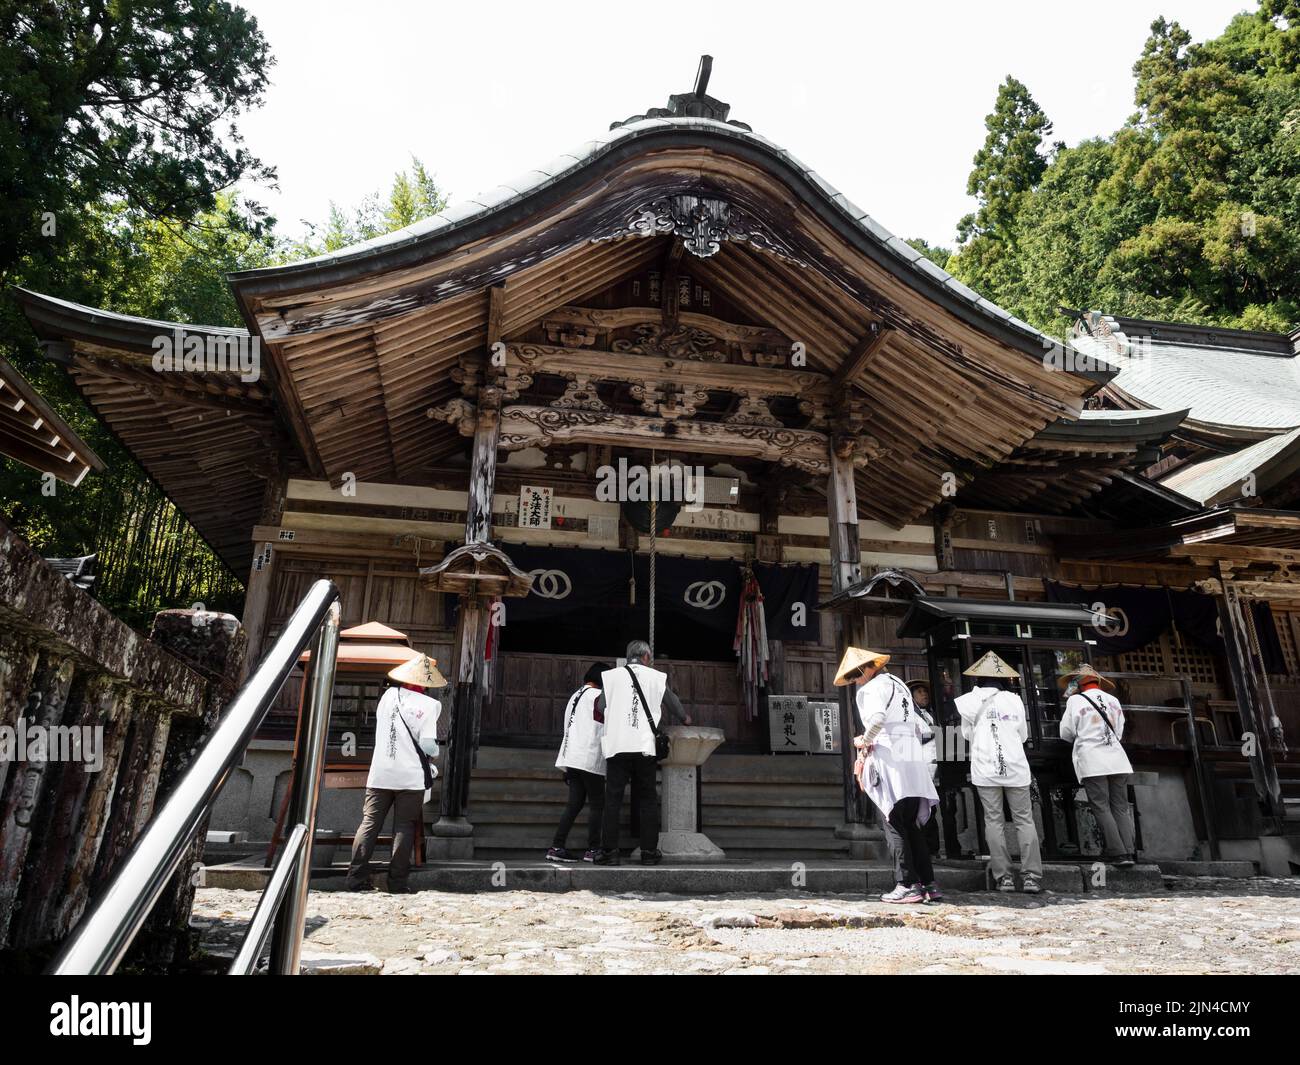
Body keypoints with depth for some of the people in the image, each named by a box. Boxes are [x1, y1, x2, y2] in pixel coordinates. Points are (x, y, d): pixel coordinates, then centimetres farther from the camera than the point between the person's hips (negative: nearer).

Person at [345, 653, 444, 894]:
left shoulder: (389, 695, 5)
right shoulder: (428, 705, -9)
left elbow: (381, 721, 16)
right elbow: (427, 743, -12)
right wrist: (434, 753, 10)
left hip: (380, 774, 3)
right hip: (411, 777, -3)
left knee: (369, 823, 8)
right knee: (404, 828, 4)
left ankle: (356, 877, 4)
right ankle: (397, 882, 4)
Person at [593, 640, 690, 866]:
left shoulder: (610, 676, 6)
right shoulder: (657, 677, 7)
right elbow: (673, 703, 20)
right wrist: (684, 719, 40)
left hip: (617, 745, 0)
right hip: (645, 746, 0)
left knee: (613, 800, 3)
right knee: (648, 800, 9)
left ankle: (609, 851, 0)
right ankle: (649, 852, 9)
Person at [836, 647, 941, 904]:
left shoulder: (874, 687, -4)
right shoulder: (898, 684, 23)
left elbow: (877, 717, -23)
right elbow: (918, 724, 22)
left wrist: (864, 740, -8)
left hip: (890, 760, -8)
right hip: (914, 759, 8)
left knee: (895, 824, -4)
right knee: (911, 825, 11)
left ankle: (907, 885, -5)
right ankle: (929, 885, 10)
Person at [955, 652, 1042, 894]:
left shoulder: (971, 701, 2)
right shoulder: (1014, 700, 4)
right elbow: (1023, 735, 13)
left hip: (986, 768, -1)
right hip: (1015, 767, 1)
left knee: (994, 821, 4)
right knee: (1024, 820, 6)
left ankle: (1003, 876, 1)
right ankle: (1031, 876, 1)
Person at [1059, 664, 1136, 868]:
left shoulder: (1075, 700, -1)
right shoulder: (1113, 700, 12)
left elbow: (1066, 734, 4)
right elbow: (1119, 732, 18)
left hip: (1092, 762, -4)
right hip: (1117, 760, 4)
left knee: (1102, 808, -1)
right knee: (1121, 807, 7)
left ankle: (1118, 853, -5)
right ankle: (1129, 852, 1)